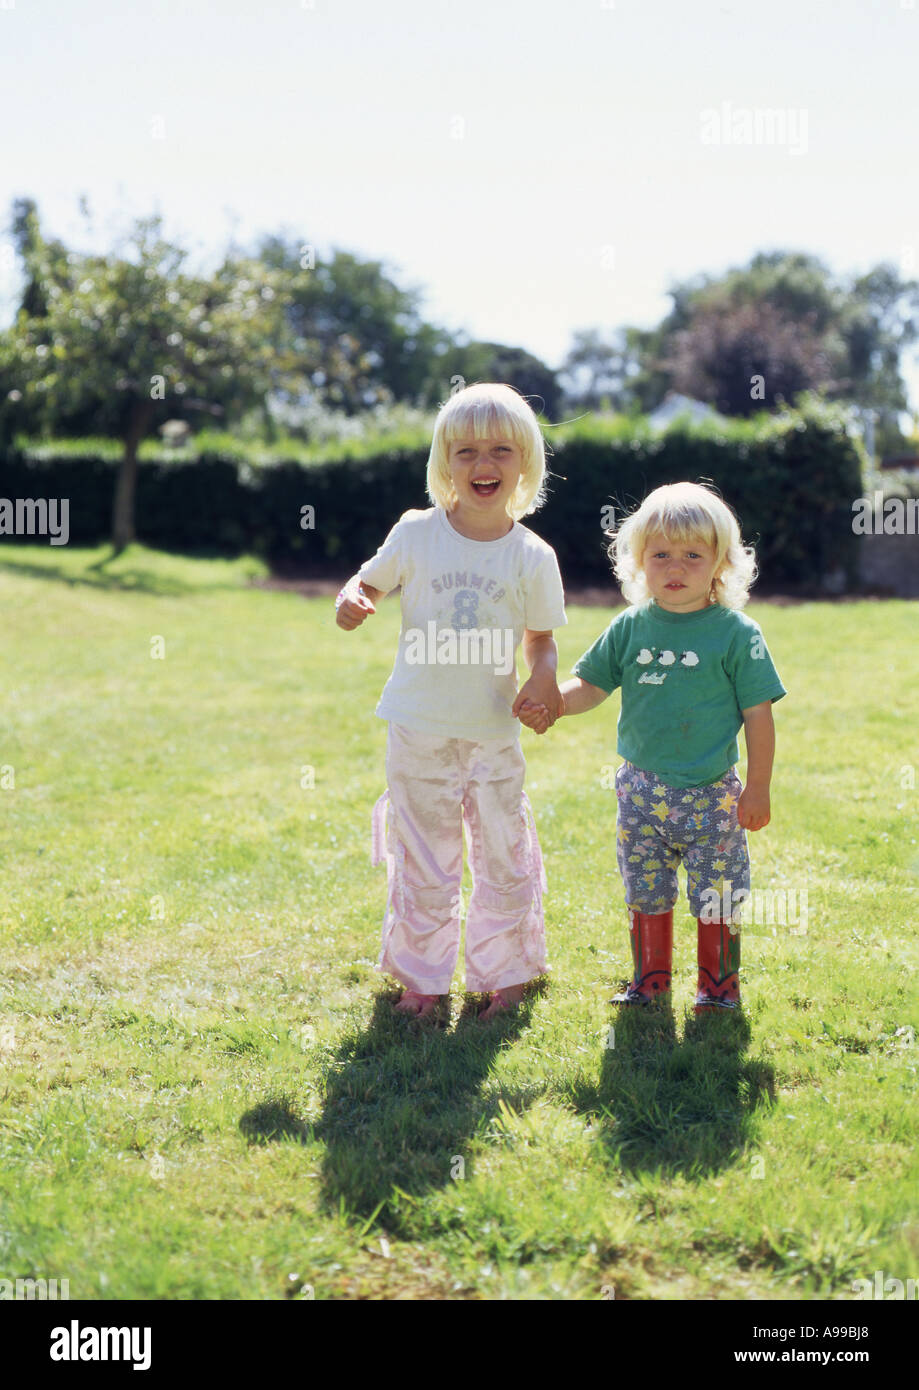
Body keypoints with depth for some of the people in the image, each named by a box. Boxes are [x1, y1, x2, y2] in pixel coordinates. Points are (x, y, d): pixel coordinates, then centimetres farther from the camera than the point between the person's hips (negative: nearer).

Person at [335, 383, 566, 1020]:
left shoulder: (533, 556, -4)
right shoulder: (417, 533, -5)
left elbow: (541, 636, 6)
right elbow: (371, 581, 8)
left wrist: (544, 678, -15)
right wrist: (351, 600, -16)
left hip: (495, 734, 1)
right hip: (420, 731, 0)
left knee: (504, 860, 9)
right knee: (424, 866, 9)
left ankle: (503, 973, 28)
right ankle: (422, 975, 26)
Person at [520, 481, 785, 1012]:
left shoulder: (736, 634, -8)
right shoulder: (630, 628, 2)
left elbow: (758, 715, -6)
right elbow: (591, 686, 8)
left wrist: (758, 788, -7)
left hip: (711, 793, -3)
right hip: (642, 790, 3)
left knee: (718, 896, 4)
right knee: (646, 893, 13)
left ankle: (719, 986, 22)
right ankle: (651, 982, 30)